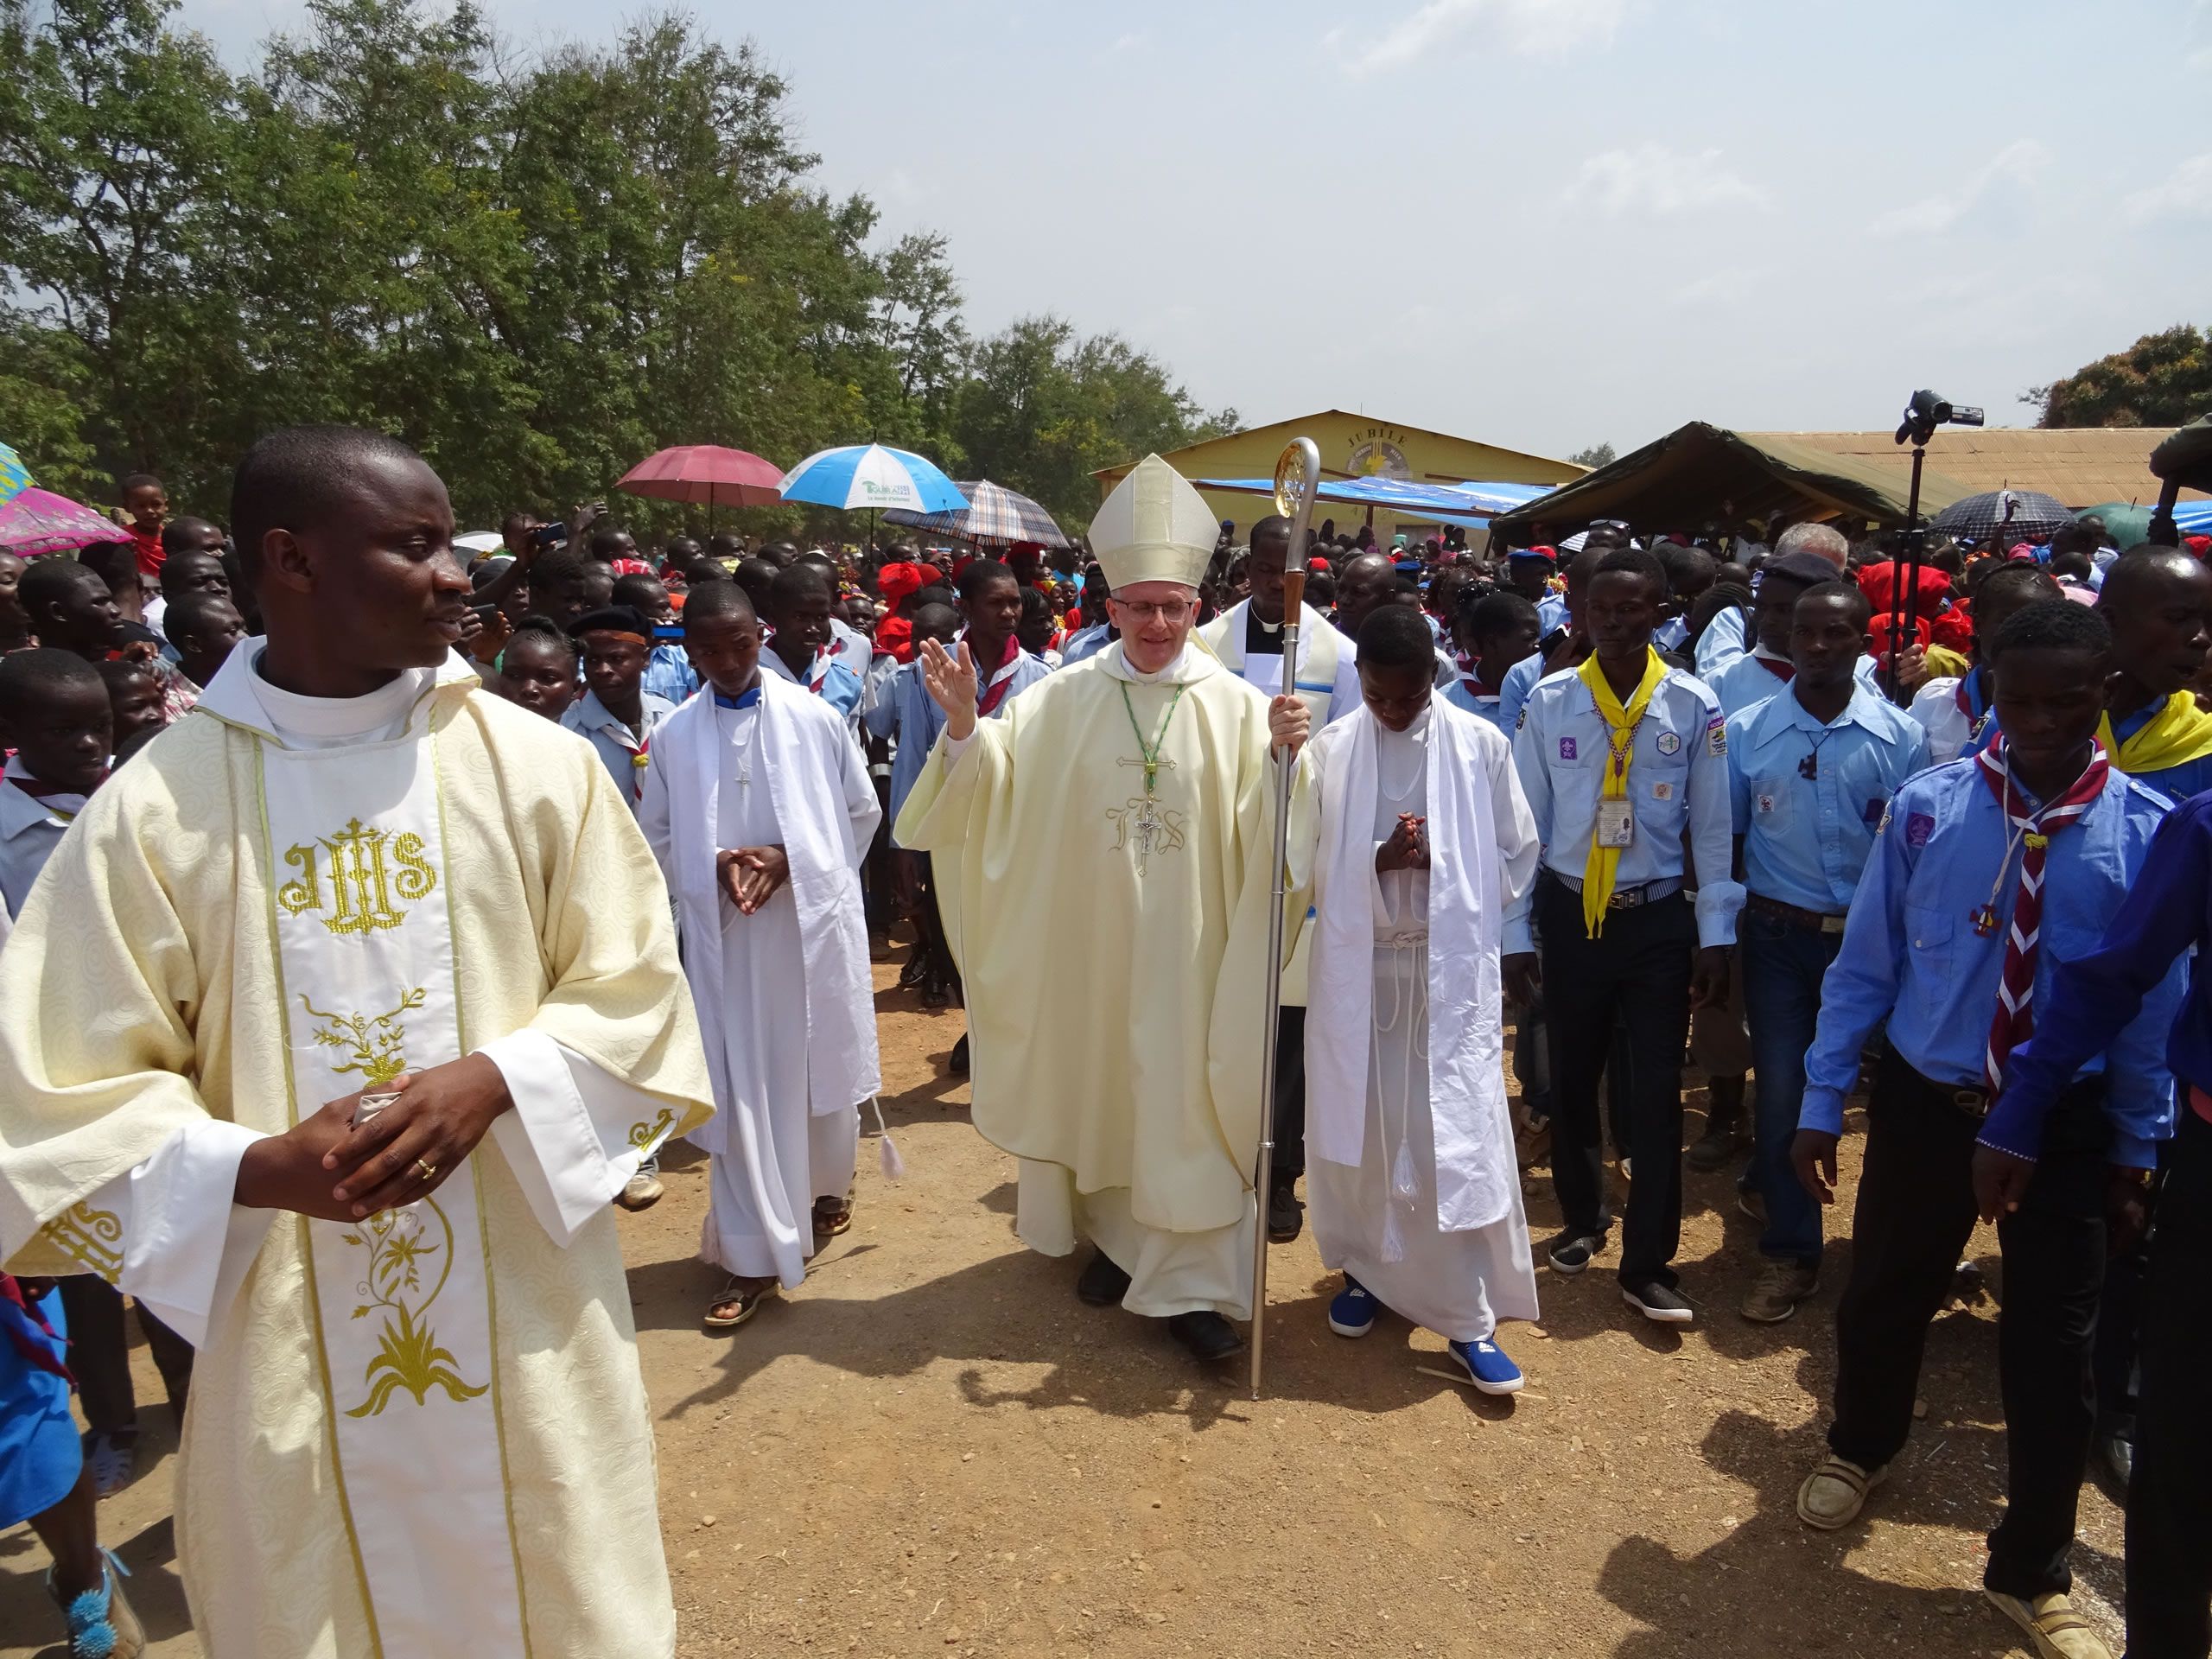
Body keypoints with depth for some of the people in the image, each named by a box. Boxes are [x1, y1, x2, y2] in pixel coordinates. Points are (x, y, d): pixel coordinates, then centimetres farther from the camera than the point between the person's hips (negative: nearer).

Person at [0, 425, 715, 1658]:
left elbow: (633, 990, -1)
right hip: (292, 1353, 0)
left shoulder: (536, 764, -5)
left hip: (530, 1332, 1)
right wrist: (260, 1166, -20)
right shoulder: (153, 807, -7)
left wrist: (491, 1080, -19)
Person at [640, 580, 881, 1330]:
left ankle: (828, 1186, 41)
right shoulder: (674, 736, 0)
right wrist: (711, 868, -13)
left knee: (823, 1068, 13)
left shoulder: (815, 718, -3)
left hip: (815, 922, 0)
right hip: (723, 935, 1)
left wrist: (795, 860, -11)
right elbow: (656, 839, 6)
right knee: (740, 1089, 2)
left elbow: (862, 811, 3)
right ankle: (754, 1256, 12)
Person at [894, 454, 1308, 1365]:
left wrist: (1283, 753, -30)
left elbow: (1267, 828, -12)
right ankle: (1118, 1234, 37)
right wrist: (964, 727, -19)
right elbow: (996, 788, -1)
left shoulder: (1233, 704, -5)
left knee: (1185, 1097, 3)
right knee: (1098, 1080, 15)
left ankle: (1191, 1280, 15)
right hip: (1091, 939, 2)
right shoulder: (1063, 700, 0)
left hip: (1188, 944, -2)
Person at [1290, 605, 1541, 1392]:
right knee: (1355, 1125, 10)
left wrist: (1440, 861, -11)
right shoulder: (1330, 749, 0)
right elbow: (1306, 860, 2)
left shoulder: (1481, 745, -2)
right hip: (1356, 964, 2)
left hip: (1451, 967, -1)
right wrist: (1379, 861, -15)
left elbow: (1517, 856, 5)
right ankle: (1364, 1268, 32)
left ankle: (1470, 1319, 10)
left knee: (1460, 1135, -1)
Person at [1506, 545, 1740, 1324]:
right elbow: (1524, 821, -1)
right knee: (1571, 1082, 15)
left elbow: (1712, 827, 0)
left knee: (1656, 1093, 3)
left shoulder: (1693, 706, -5)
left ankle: (1647, 1265, 18)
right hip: (1570, 914, 1)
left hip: (1659, 919, -1)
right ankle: (1582, 1219, 38)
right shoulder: (1549, 701, -4)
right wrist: (1514, 933, -2)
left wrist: (1715, 936, -1)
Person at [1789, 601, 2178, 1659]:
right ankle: (1860, 1448, 51)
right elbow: (1864, 965, -5)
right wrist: (1823, 1100, -4)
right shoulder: (1926, 809, -9)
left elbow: (2154, 1005, 0)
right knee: (1883, 1296, 18)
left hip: (2067, 1124, 0)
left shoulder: (2151, 834, -9)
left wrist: (2140, 1142, 5)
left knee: (2052, 1345, 11)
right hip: (1925, 1103, 0)